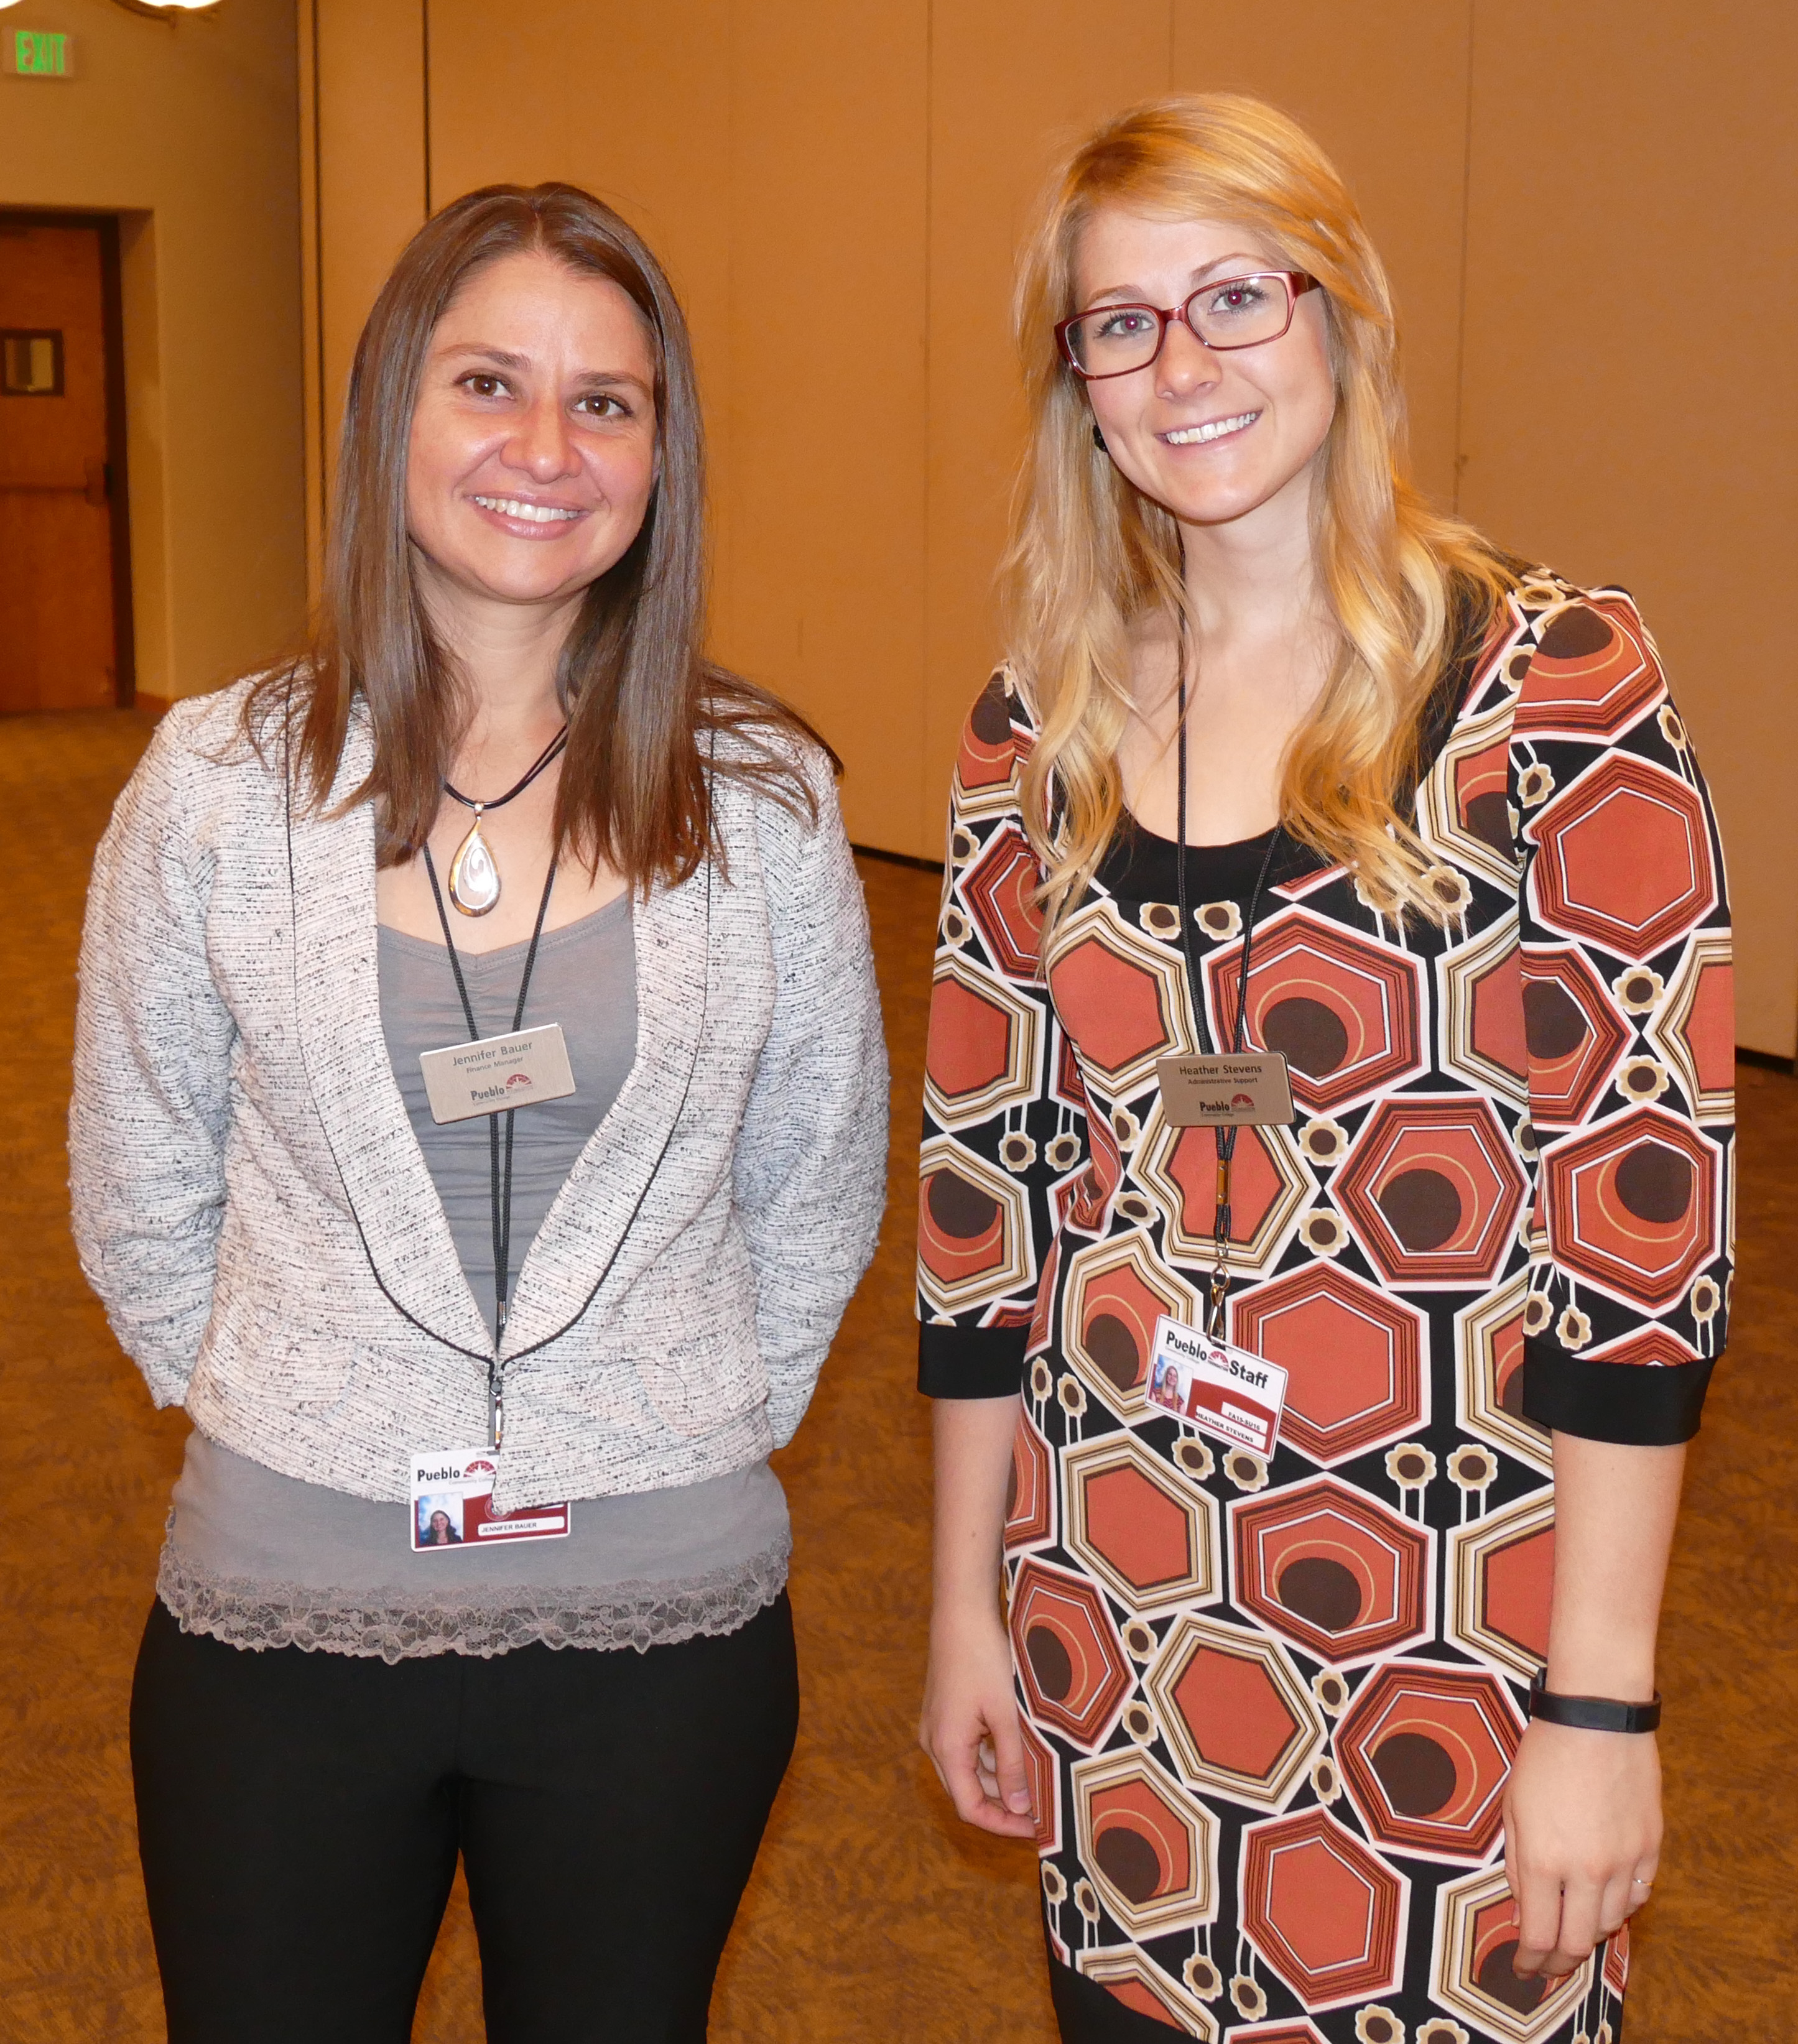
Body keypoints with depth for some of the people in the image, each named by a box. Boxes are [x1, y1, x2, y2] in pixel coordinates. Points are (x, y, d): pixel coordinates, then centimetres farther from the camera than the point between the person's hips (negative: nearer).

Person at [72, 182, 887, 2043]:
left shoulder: (763, 800, -6)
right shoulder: (219, 782, -6)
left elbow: (818, 1191, 5)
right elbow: (139, 1201, 5)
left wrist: (687, 1437, 5)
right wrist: (297, 1434, 6)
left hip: (662, 1617, 0)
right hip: (280, 1610, 0)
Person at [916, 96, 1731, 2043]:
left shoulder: (1558, 690, -11)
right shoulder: (1040, 725, 2)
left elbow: (1649, 1206, -12)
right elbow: (980, 1182, 6)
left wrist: (1600, 1703, -13)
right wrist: (966, 1596, 9)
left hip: (1457, 1652, -3)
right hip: (1111, 1631, 4)